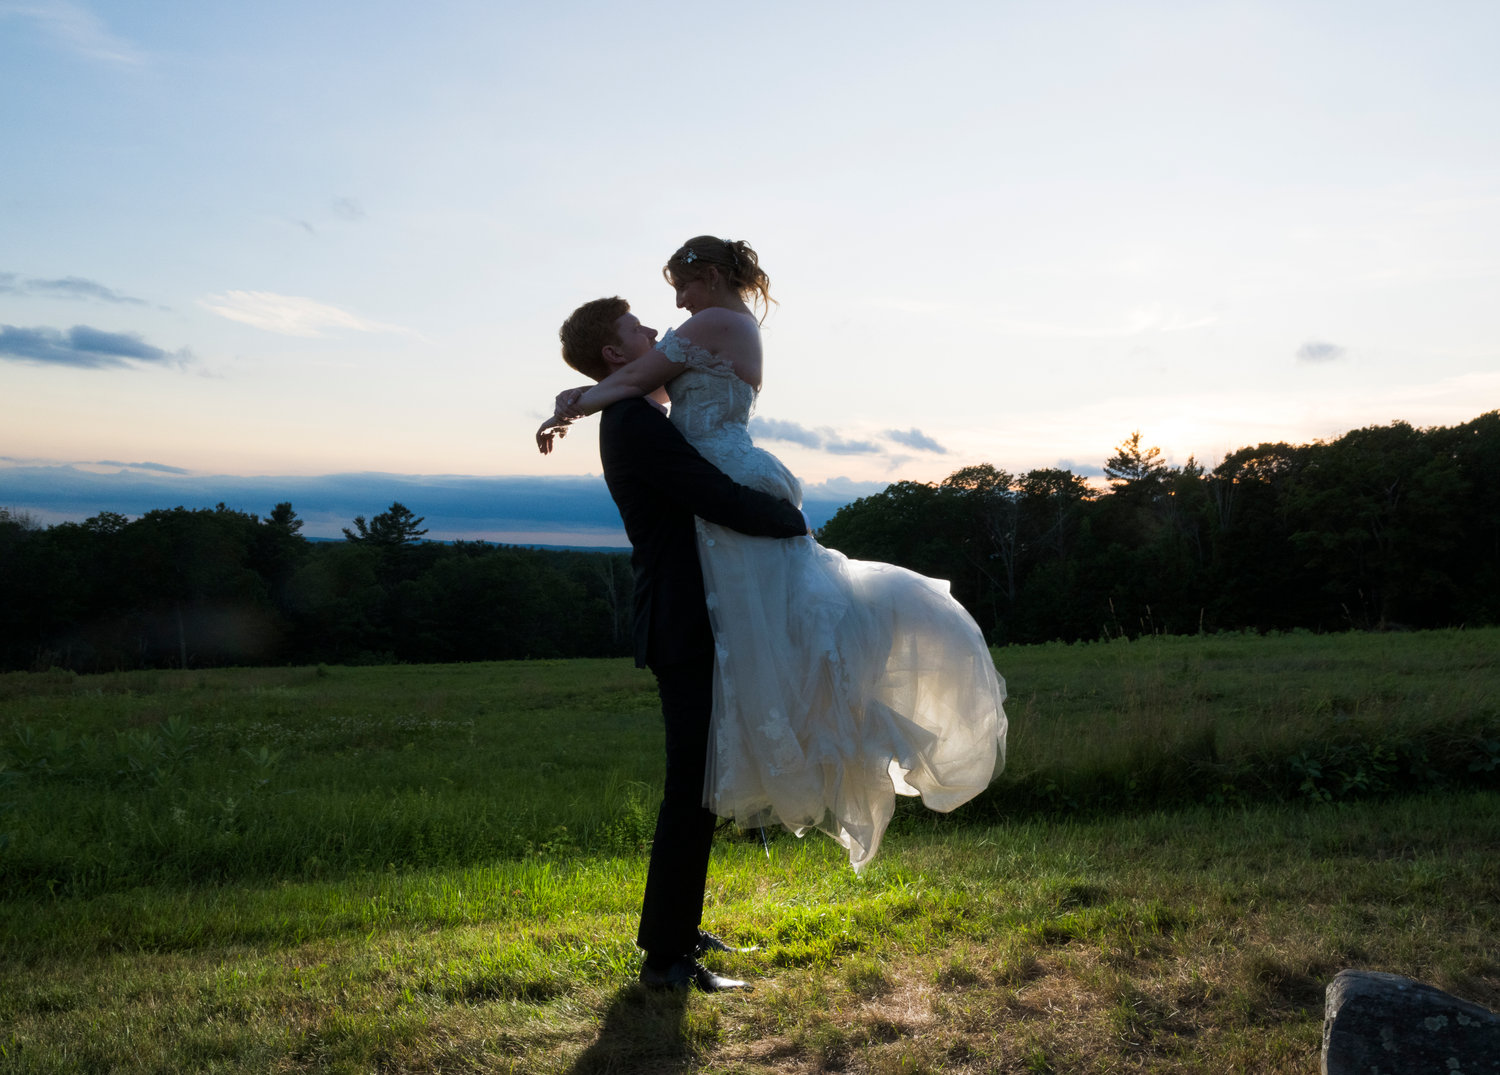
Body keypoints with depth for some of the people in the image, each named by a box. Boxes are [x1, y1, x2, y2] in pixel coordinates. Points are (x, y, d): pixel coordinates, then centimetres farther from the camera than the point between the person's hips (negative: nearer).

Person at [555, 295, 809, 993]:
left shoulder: (633, 420, 18)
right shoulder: (638, 424, -16)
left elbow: (708, 497, 23)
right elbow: (726, 503, -23)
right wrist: (796, 522, -7)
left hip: (683, 626, 11)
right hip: (685, 629, -11)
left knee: (695, 788, 19)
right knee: (692, 792, -5)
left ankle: (673, 930, 31)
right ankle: (667, 959, 4)